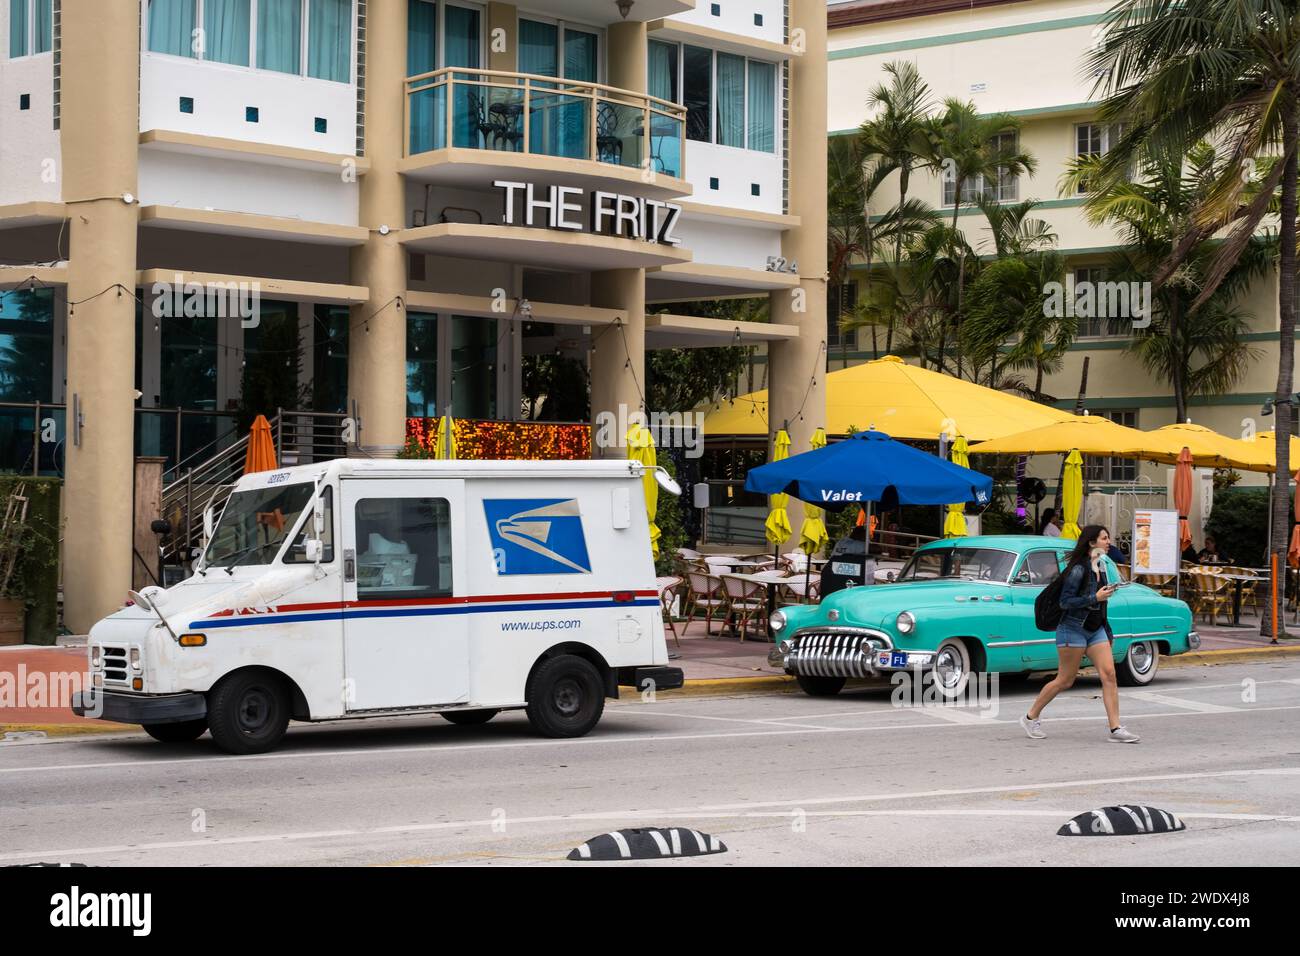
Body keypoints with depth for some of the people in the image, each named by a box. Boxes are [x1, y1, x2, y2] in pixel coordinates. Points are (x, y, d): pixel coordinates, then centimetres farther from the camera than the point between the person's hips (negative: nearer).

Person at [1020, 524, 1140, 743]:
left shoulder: (1101, 566, 9)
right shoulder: (1078, 569, -16)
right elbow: (1065, 602, -19)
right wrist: (1095, 597, -23)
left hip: (1096, 630, 8)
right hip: (1073, 629, -7)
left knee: (1109, 674, -6)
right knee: (1065, 680, -1)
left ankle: (1115, 728, -8)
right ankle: (1030, 717, 15)